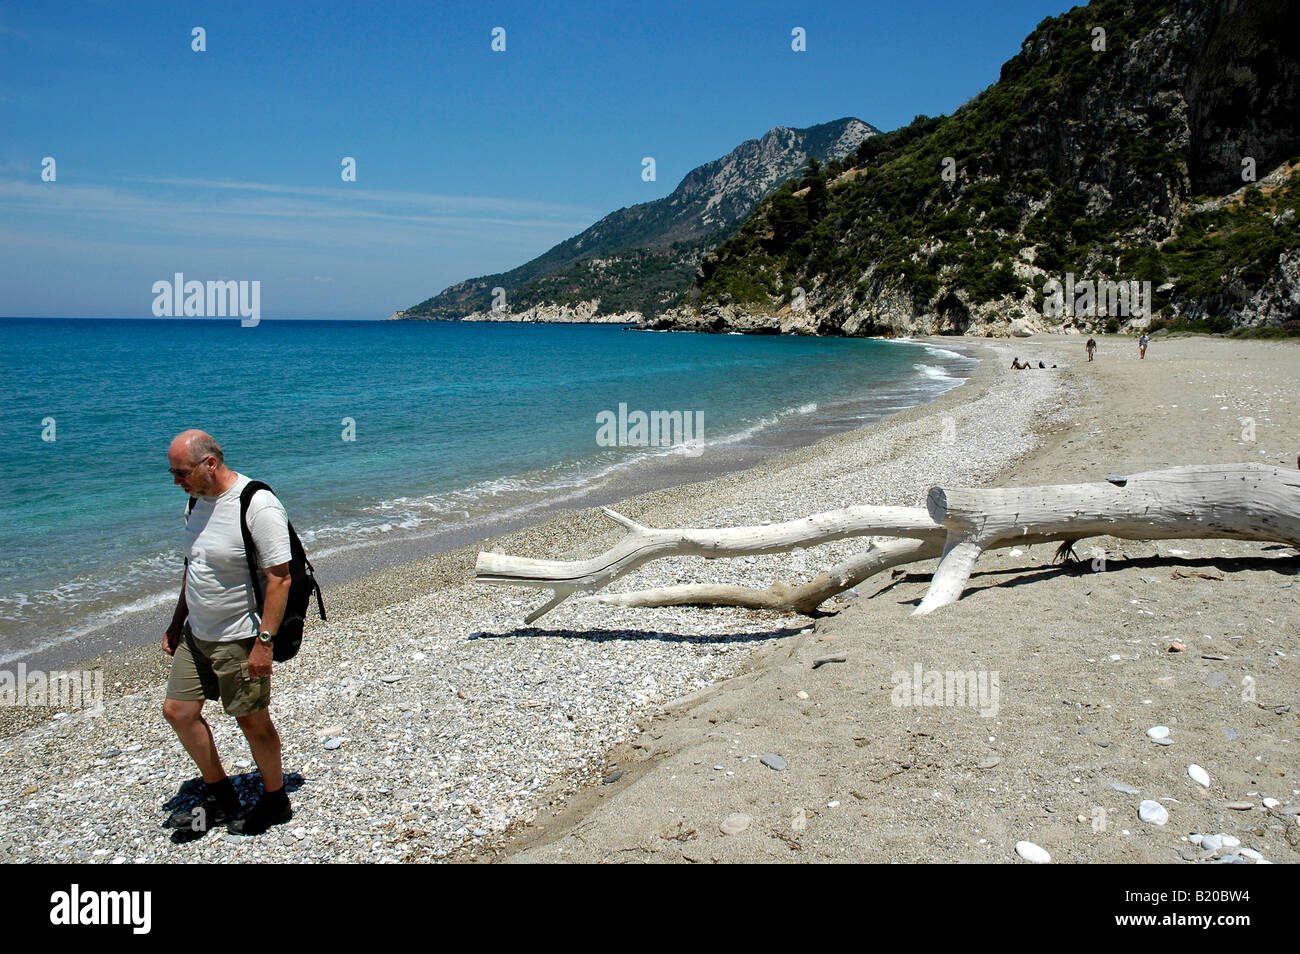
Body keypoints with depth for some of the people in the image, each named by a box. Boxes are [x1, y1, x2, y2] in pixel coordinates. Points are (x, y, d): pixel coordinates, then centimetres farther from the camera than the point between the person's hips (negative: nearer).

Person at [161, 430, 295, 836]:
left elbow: (279, 577, -24)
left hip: (240, 638, -8)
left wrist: (264, 641, -26)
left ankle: (275, 802, 26)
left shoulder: (258, 506, -23)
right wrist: (177, 622, 19)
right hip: (196, 634, 9)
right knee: (178, 711, 12)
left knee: (252, 720, 4)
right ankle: (218, 796, 29)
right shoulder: (198, 501, 5)